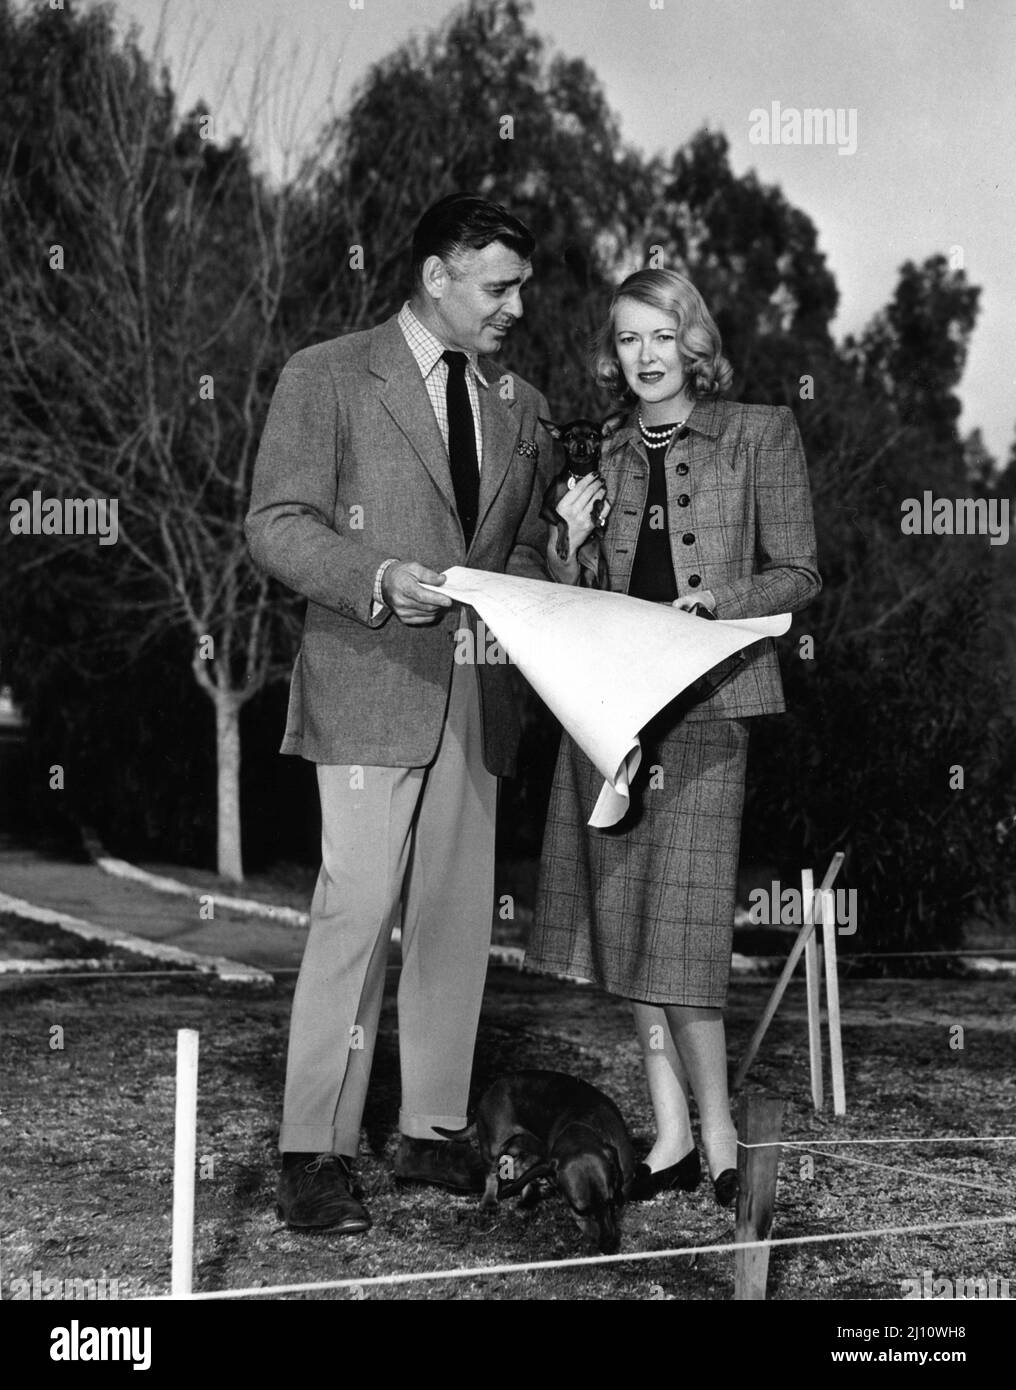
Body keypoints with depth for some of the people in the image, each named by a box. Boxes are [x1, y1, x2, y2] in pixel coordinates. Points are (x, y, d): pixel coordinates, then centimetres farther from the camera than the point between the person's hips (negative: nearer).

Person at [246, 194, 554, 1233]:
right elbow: (276, 524, -5)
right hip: (370, 688, -6)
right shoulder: (326, 378, 0)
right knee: (357, 907, -11)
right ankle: (314, 1152, -4)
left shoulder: (519, 405, 17)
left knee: (458, 915, 7)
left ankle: (431, 1129, 18)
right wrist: (378, 579, -21)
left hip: (475, 693, 6)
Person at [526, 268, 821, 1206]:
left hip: (705, 701, -4)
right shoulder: (606, 458, 15)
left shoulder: (760, 434, 4)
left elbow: (798, 573, 2)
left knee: (678, 919, -10)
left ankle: (719, 1139, 3)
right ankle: (671, 1138, 12)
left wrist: (715, 600, -15)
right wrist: (570, 542, -2)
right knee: (626, 922, 3)